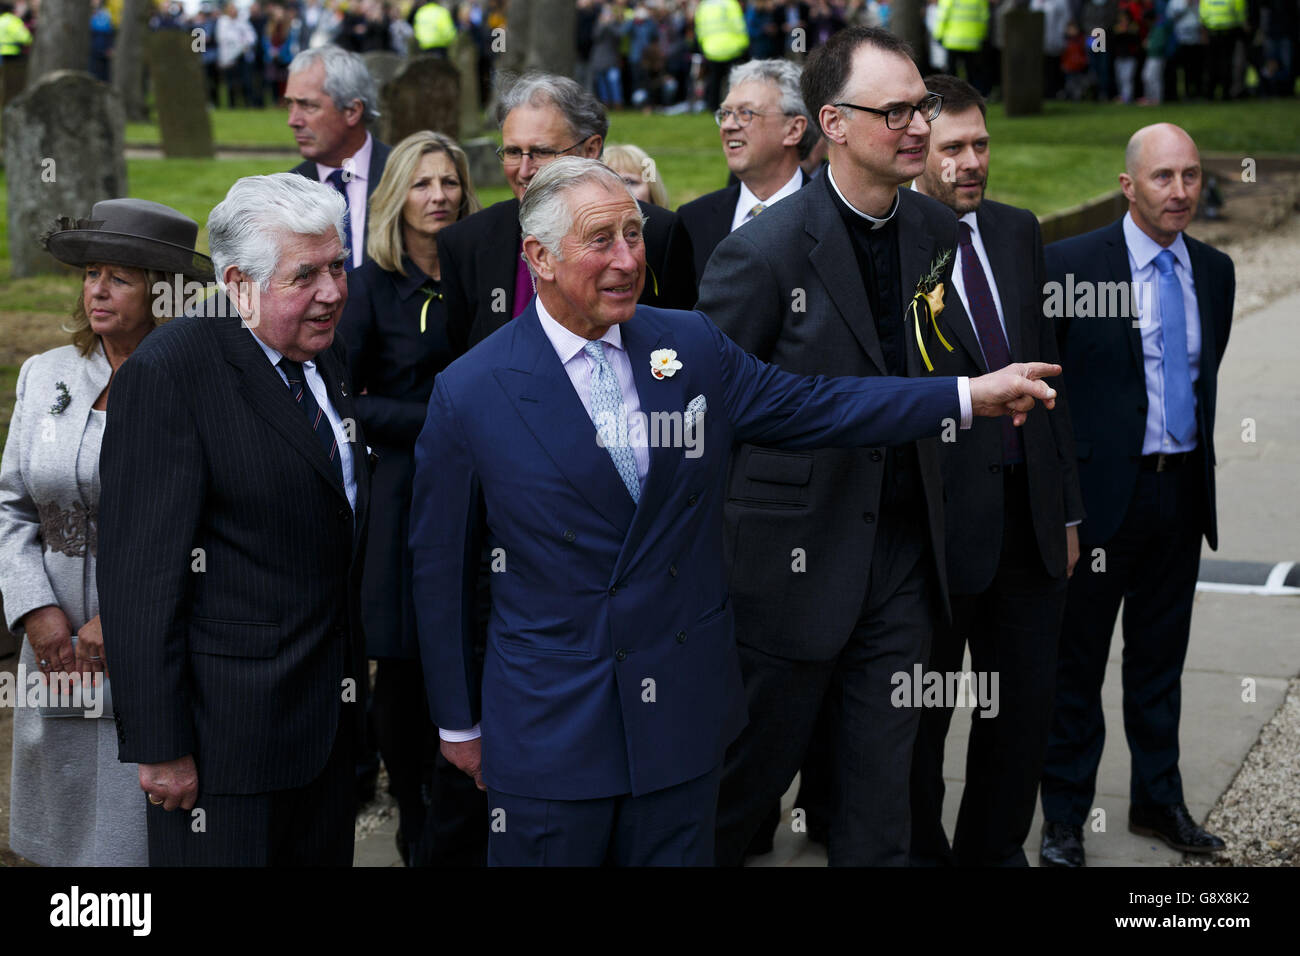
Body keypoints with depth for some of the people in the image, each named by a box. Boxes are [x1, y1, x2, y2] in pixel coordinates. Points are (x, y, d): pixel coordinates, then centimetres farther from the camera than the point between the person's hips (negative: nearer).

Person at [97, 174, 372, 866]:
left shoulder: (322, 353, 9)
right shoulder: (167, 374, -17)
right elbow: (138, 576, -19)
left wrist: (350, 674, 16)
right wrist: (160, 747, -19)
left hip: (332, 707, 8)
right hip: (229, 722, -8)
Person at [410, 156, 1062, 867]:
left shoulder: (692, 345, 1)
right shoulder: (469, 394, -10)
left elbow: (806, 406, 9)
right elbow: (440, 569, -2)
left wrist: (971, 395, 3)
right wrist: (458, 723, 3)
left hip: (683, 716, 3)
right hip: (550, 727, -3)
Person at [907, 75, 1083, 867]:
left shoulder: (1018, 232, 10)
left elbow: (1047, 372, 14)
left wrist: (1066, 507, 12)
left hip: (1029, 514, 6)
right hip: (939, 519, -6)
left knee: (1028, 703, 13)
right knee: (920, 712, 9)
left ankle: (994, 849, 31)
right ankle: (921, 853, 28)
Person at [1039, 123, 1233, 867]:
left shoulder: (1215, 271, 8)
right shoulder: (1071, 264, -10)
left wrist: (1200, 465, 16)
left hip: (1182, 491, 5)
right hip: (1101, 491, -5)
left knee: (1160, 659, 16)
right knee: (1078, 664, 5)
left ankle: (1159, 800, 30)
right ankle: (1065, 817, 17)